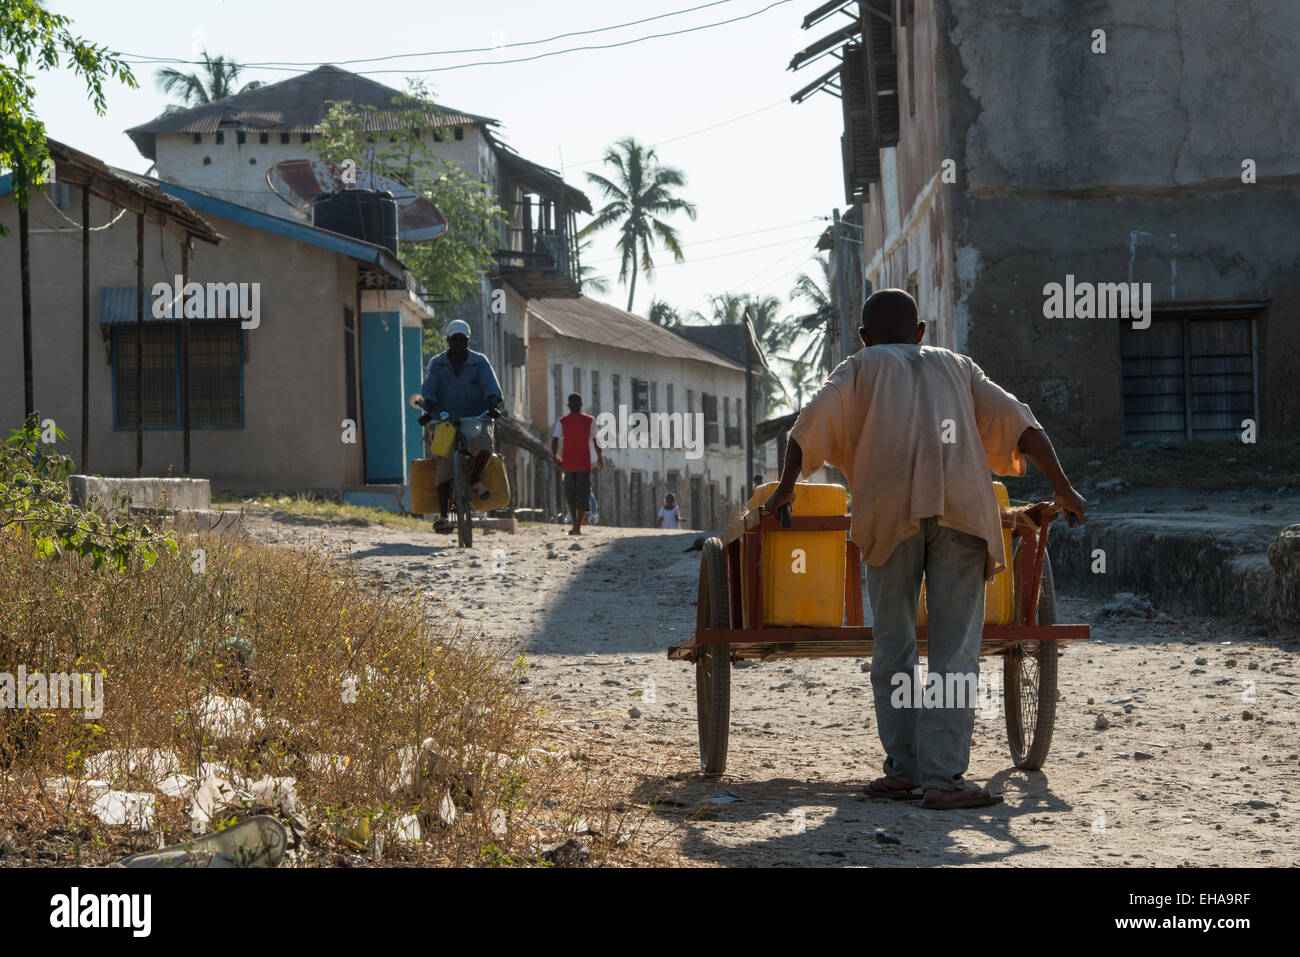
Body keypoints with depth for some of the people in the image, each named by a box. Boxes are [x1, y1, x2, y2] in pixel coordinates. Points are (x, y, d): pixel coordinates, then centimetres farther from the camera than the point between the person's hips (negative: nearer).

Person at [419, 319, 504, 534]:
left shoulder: (479, 361, 7)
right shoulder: (436, 364, 9)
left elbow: (490, 386, -6)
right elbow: (429, 391, -2)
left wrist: (493, 405, -27)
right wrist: (427, 410, -22)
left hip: (475, 418, -1)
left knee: (484, 444, -32)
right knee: (444, 466, -15)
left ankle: (475, 480, -1)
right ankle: (442, 515, -16)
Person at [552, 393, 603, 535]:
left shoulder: (561, 421, 0)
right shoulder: (589, 421, 0)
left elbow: (554, 442, -11)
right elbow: (596, 442, 6)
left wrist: (555, 458, -5)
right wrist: (600, 458, 18)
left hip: (568, 463, 1)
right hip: (584, 464, -1)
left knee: (570, 493, 17)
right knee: (582, 495, -1)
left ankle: (575, 523, 14)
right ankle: (578, 527, -11)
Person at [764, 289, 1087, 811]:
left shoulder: (860, 368, 24)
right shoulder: (956, 366, 29)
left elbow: (809, 424, 8)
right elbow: (1022, 425, 20)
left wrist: (785, 488, 18)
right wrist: (1063, 490, 22)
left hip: (892, 507, -1)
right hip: (961, 505, 1)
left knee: (893, 640, 9)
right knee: (956, 646, -1)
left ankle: (902, 768, 10)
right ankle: (944, 777, -9)